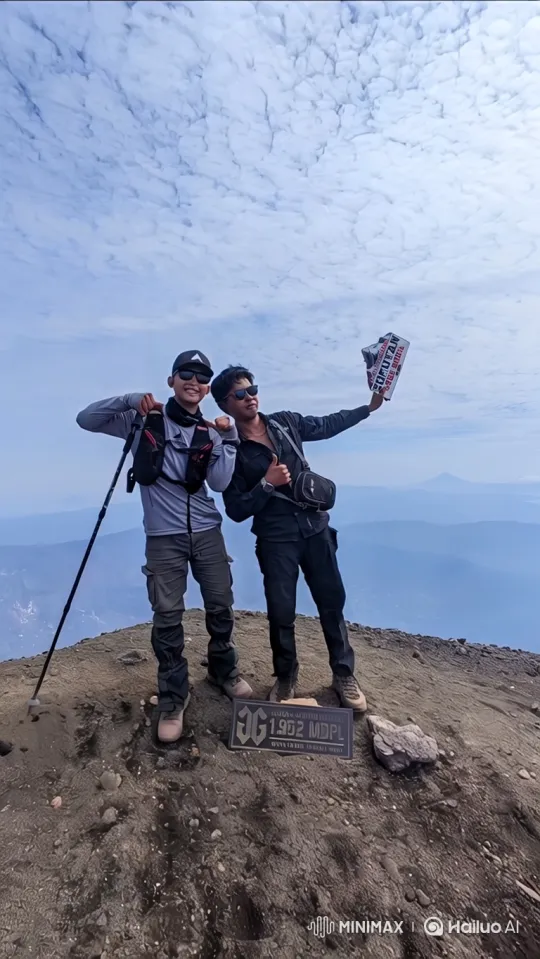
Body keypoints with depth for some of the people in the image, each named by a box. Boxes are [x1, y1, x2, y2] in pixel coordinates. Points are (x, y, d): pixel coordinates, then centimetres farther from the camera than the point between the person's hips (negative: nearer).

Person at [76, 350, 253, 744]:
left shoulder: (210, 432, 5)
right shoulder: (145, 420, 0)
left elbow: (220, 483, -5)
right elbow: (87, 420, -5)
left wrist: (228, 439, -10)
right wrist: (131, 400, -15)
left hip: (207, 531, 3)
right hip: (164, 537, -3)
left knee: (221, 607, 12)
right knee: (167, 617, 1)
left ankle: (225, 672, 37)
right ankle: (173, 699, 20)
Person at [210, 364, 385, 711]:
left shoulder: (286, 422, 3)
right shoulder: (231, 451, -8)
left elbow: (329, 425, 18)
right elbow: (237, 511, -9)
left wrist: (369, 407, 14)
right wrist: (267, 483, -20)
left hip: (316, 528, 4)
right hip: (276, 540, -3)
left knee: (332, 602, 12)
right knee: (281, 613, 6)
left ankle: (344, 674, 31)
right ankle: (285, 677, 32)